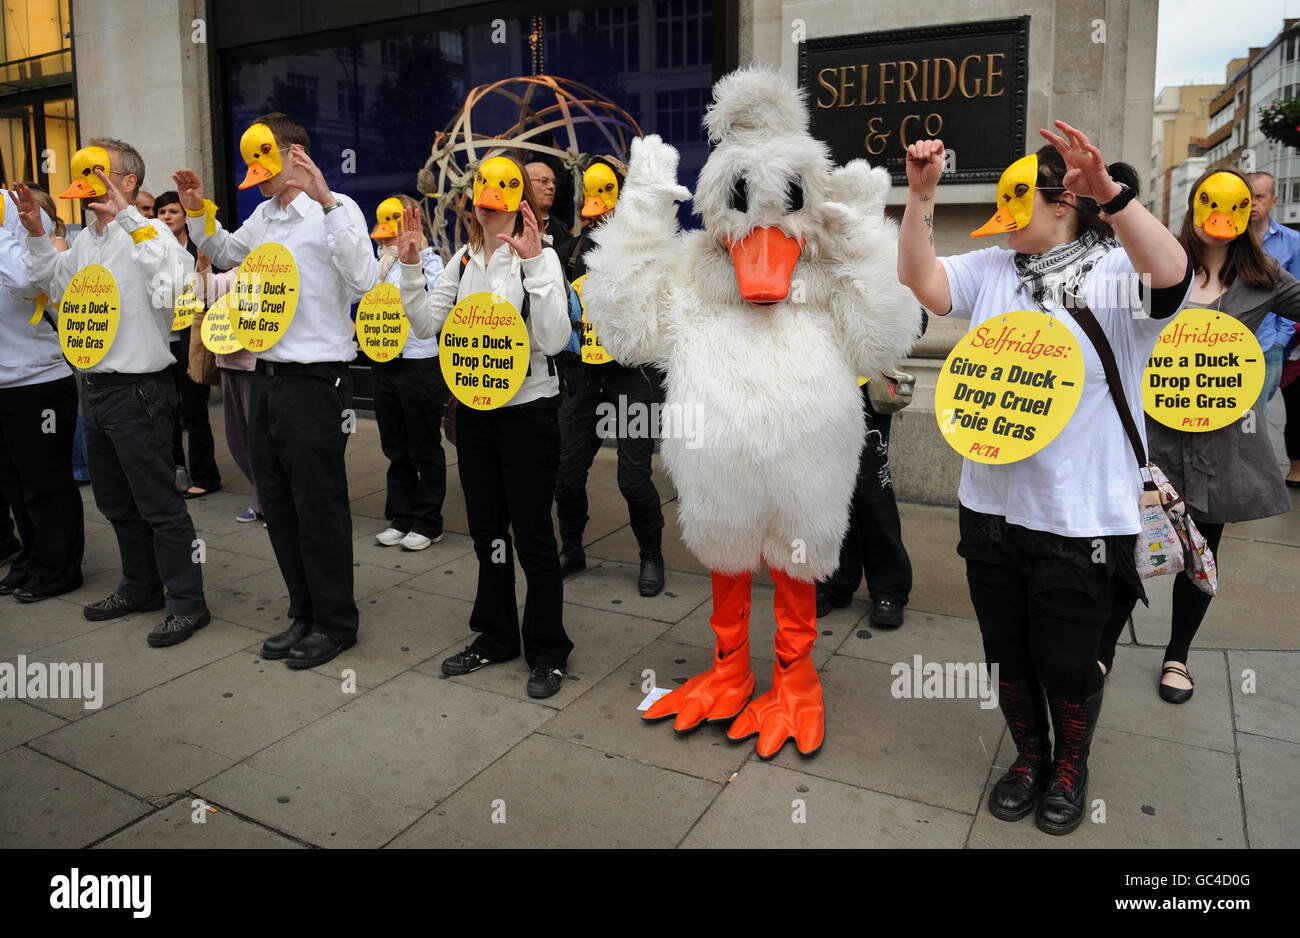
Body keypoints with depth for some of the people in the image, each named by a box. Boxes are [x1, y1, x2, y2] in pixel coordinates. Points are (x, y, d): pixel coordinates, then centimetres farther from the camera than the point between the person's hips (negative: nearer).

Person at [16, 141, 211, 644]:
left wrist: (127, 216, -31)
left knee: (159, 504, -4)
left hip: (136, 390, -9)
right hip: (95, 388, 9)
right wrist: (36, 234, 17)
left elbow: (169, 278, -34)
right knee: (115, 501, 19)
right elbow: (55, 285, 29)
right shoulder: (85, 239, 14)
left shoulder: (148, 233, -12)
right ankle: (140, 587, 33)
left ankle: (187, 602, 7)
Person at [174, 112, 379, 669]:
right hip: (267, 378, 9)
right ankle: (305, 615, 31)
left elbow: (365, 280, -28)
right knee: (279, 506, 15)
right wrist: (197, 211, 18)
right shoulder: (264, 215, 14)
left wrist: (326, 202, -30)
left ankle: (336, 622, 18)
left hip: (315, 382, -8)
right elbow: (226, 253, 33)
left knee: (319, 509, 1)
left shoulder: (336, 211, -10)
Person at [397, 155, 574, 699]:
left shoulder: (539, 257, -8)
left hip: (528, 410, -6)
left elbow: (554, 340, -21)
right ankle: (496, 637, 32)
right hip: (472, 409, 6)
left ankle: (547, 652, 16)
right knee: (486, 531, 15)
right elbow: (427, 325, 5)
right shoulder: (463, 261, 10)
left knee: (533, 534, 1)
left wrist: (533, 263, -26)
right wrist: (410, 267, -4)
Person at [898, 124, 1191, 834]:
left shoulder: (1117, 273, -8)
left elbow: (1171, 274, -29)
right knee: (1008, 653, 19)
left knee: (1066, 662, 11)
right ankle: (1028, 758, 43)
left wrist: (1111, 193, -40)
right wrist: (920, 194, -12)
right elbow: (921, 280, -4)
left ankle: (1070, 768, 40)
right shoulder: (992, 270, 7)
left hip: (1083, 517, -4)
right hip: (992, 506, 5)